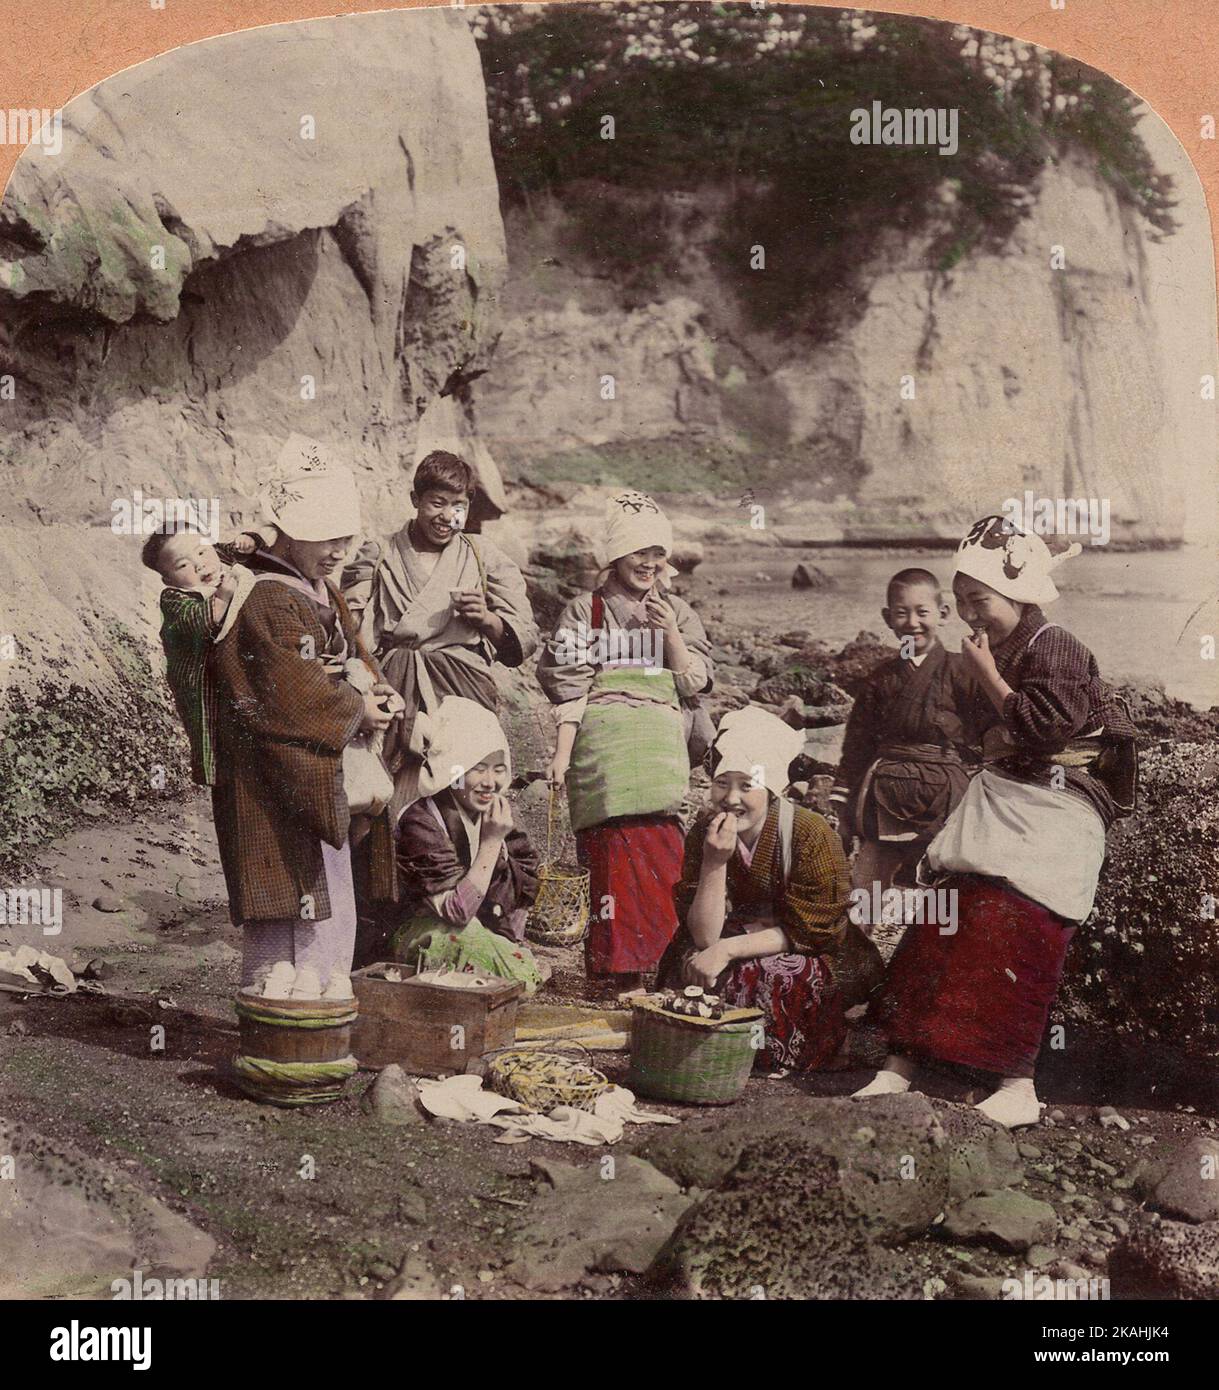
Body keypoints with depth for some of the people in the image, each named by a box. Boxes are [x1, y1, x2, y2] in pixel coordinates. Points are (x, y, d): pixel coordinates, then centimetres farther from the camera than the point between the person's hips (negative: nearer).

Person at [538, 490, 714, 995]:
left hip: (664, 745, 3)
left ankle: (646, 961, 5)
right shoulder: (585, 612, 9)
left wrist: (670, 634, -3)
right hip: (606, 741, -3)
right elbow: (570, 688, 5)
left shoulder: (678, 612, 17)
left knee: (661, 856, -5)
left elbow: (696, 681, 10)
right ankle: (613, 971, -3)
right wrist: (562, 751, -4)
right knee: (617, 855, -10)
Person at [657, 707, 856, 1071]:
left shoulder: (810, 834, -20)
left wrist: (727, 949, -24)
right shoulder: (704, 832, -10)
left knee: (763, 977, -33)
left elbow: (804, 932, -16)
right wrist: (714, 861, -29)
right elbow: (704, 936, -17)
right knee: (692, 963, -26)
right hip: (746, 958, 3)